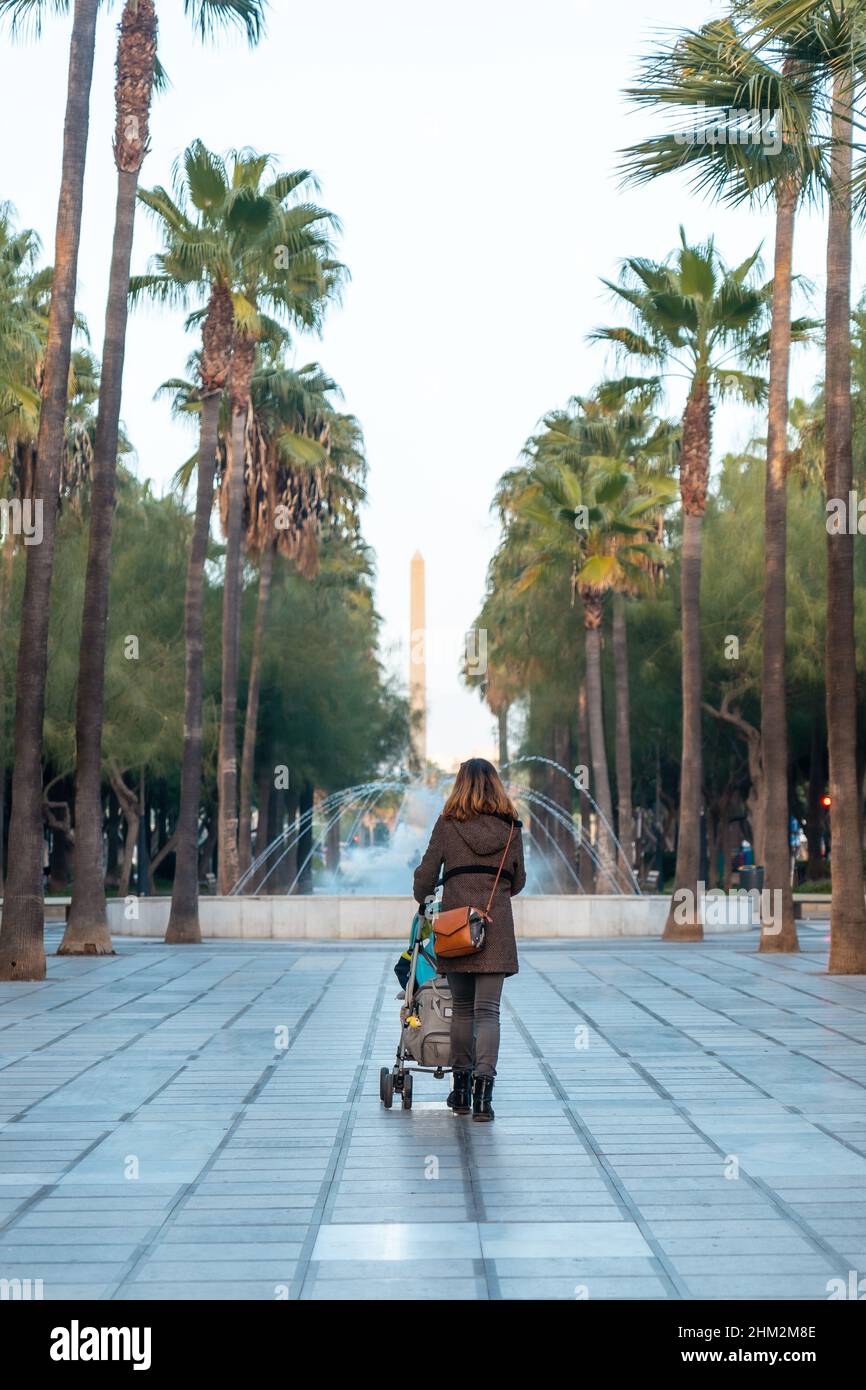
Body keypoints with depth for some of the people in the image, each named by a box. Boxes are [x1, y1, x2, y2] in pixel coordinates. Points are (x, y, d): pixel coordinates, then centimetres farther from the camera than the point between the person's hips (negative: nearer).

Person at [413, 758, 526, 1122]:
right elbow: (518, 881, 14)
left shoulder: (447, 824, 0)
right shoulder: (511, 827, 5)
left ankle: (461, 1089, 19)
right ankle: (482, 1092, -16)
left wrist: (422, 899, 25)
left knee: (461, 1007, 13)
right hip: (496, 924, 0)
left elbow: (426, 873, 4)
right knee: (487, 1010, -2)